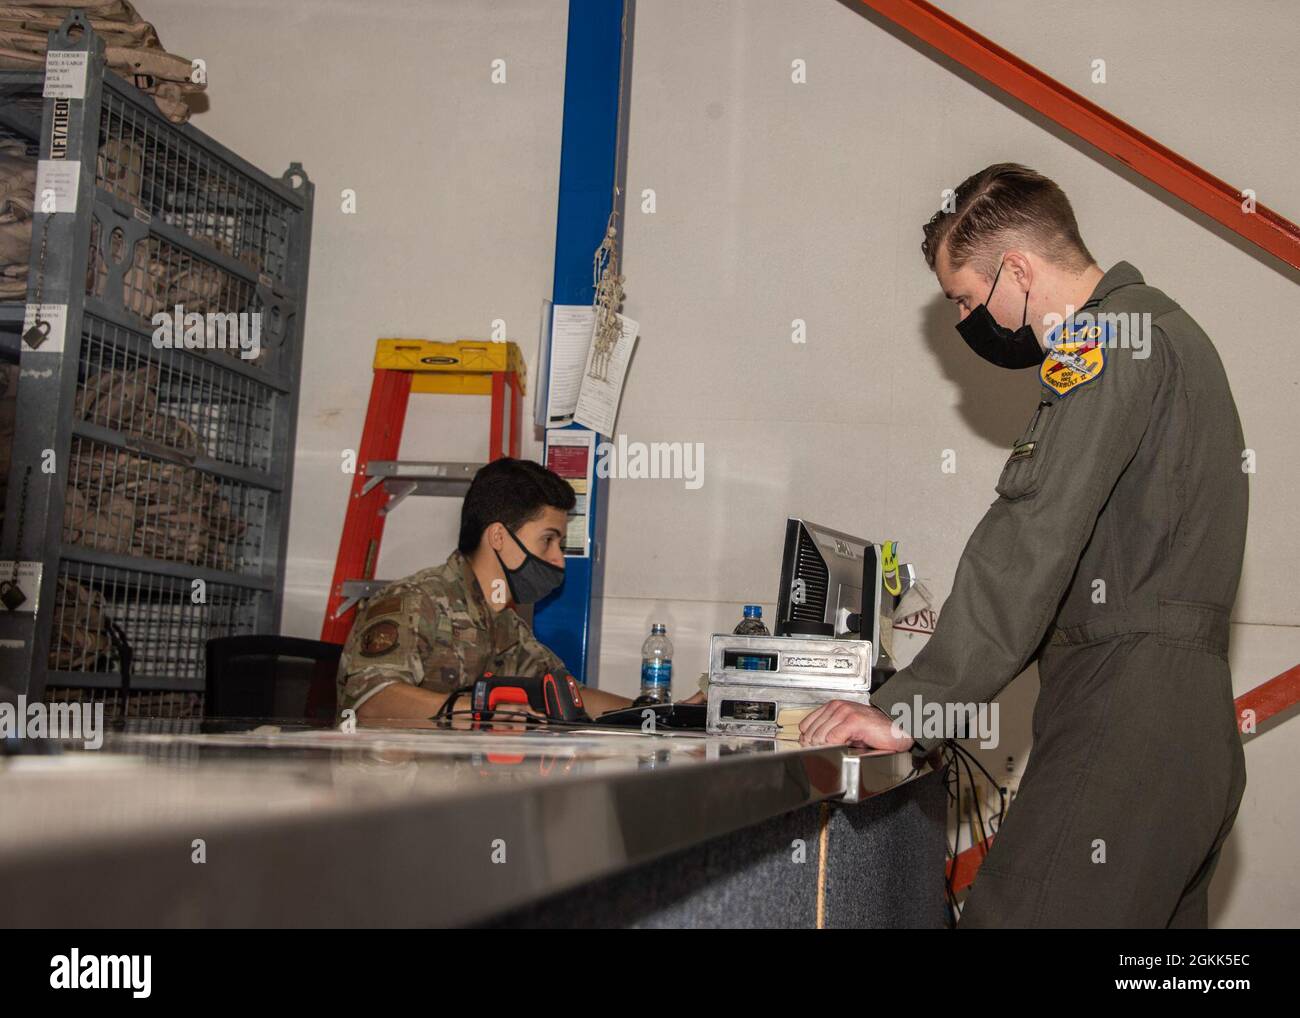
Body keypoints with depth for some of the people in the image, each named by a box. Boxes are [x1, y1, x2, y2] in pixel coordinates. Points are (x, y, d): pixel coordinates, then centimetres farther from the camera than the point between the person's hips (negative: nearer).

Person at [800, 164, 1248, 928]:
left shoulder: (1115, 338, -9)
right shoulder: (1158, 326, 23)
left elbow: (1032, 543, -19)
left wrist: (911, 712, -20)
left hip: (1124, 718, -10)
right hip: (1190, 724, 10)